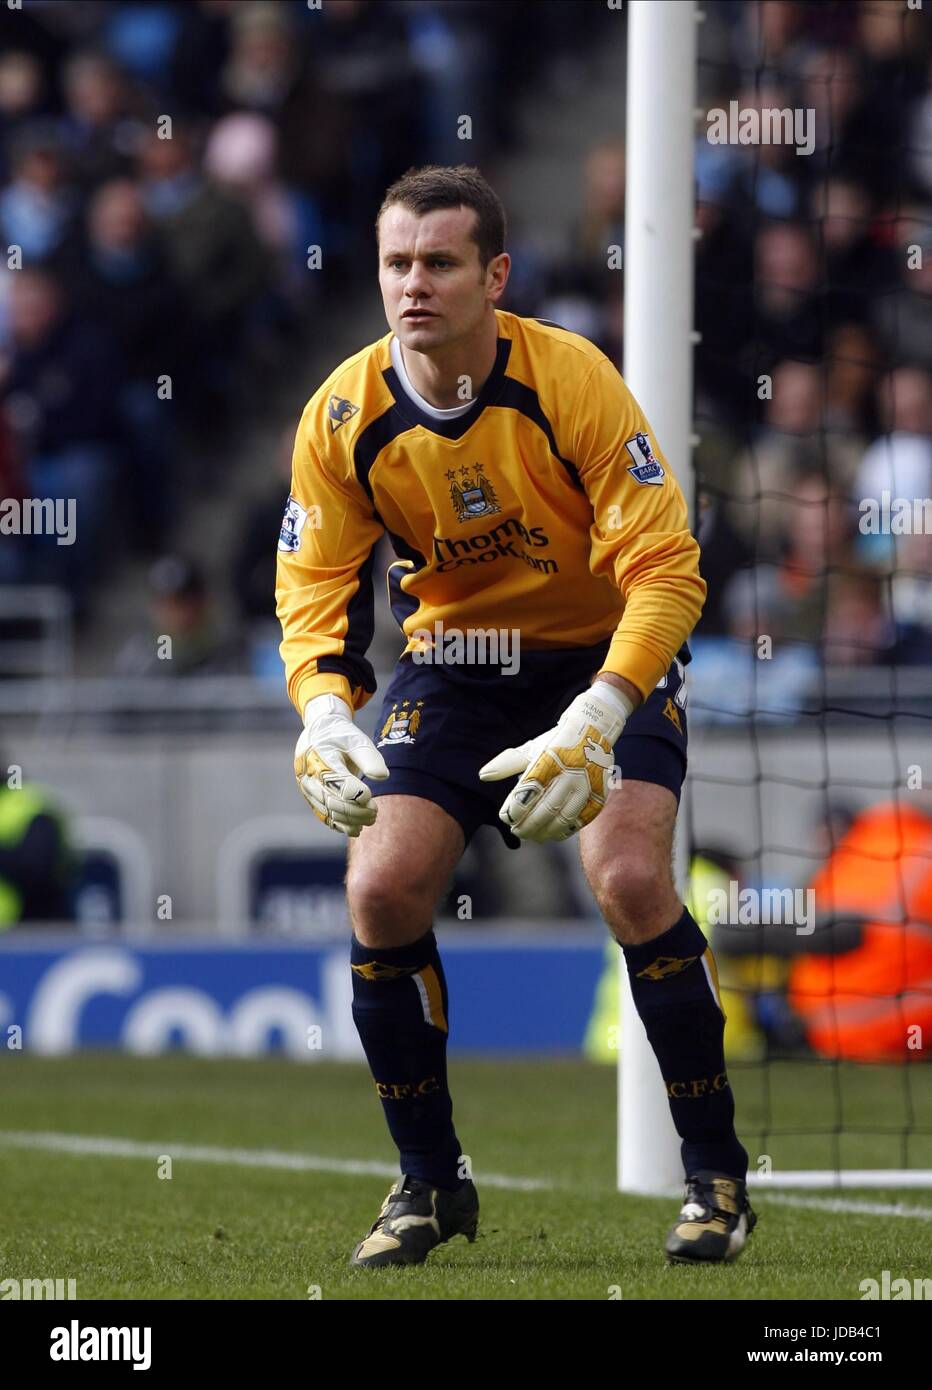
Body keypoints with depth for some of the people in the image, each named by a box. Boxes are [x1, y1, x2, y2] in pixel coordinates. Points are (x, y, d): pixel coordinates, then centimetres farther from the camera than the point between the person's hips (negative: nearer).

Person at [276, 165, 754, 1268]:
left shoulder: (573, 382, -24)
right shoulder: (344, 417, -13)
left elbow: (666, 566, -25)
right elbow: (313, 580, -3)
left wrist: (593, 724, -36)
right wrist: (324, 713, -23)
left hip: (607, 653, -3)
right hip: (451, 659, 3)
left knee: (629, 878, -23)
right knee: (383, 887, -13)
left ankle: (714, 1170, -6)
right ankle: (429, 1179, 5)